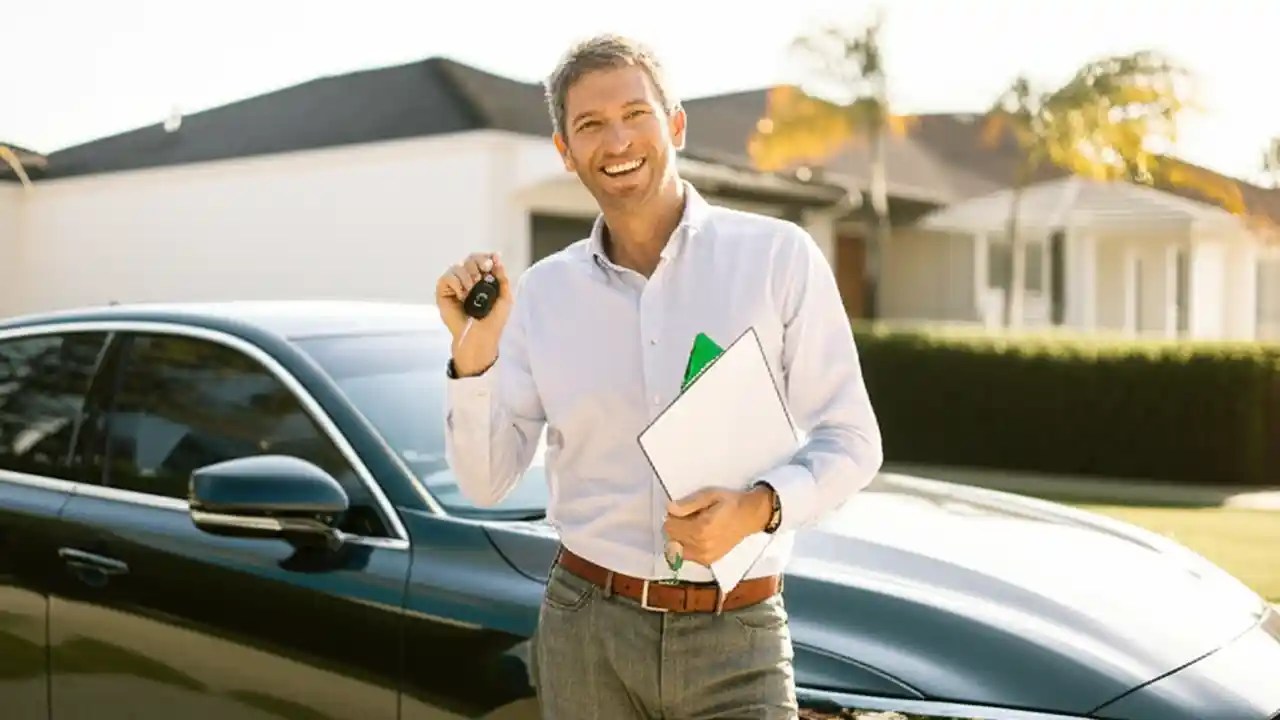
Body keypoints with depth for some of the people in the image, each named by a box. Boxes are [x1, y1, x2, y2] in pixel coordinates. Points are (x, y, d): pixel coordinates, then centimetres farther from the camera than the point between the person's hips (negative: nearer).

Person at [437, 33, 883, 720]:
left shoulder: (779, 256, -4)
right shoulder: (542, 291, 3)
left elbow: (849, 441, -3)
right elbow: (484, 481, 3)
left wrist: (759, 506, -20)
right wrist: (473, 352, -11)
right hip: (586, 629, 2)